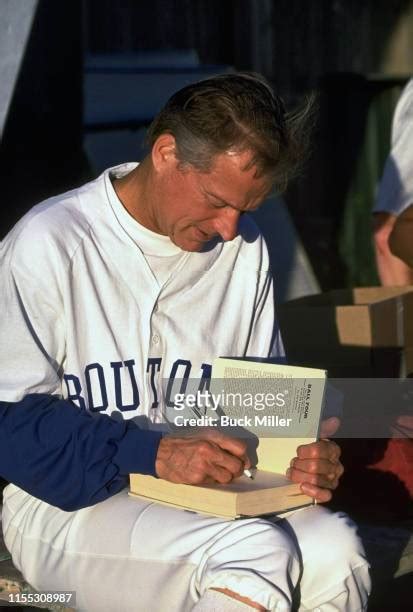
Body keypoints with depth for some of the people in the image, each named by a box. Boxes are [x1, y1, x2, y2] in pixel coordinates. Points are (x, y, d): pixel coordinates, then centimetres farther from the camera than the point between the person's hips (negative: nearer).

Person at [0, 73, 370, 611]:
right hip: (66, 501, -5)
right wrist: (154, 454, -24)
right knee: (255, 551, -31)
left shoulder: (245, 250, 7)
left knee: (333, 548, -26)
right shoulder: (51, 243, -10)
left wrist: (304, 455, -9)